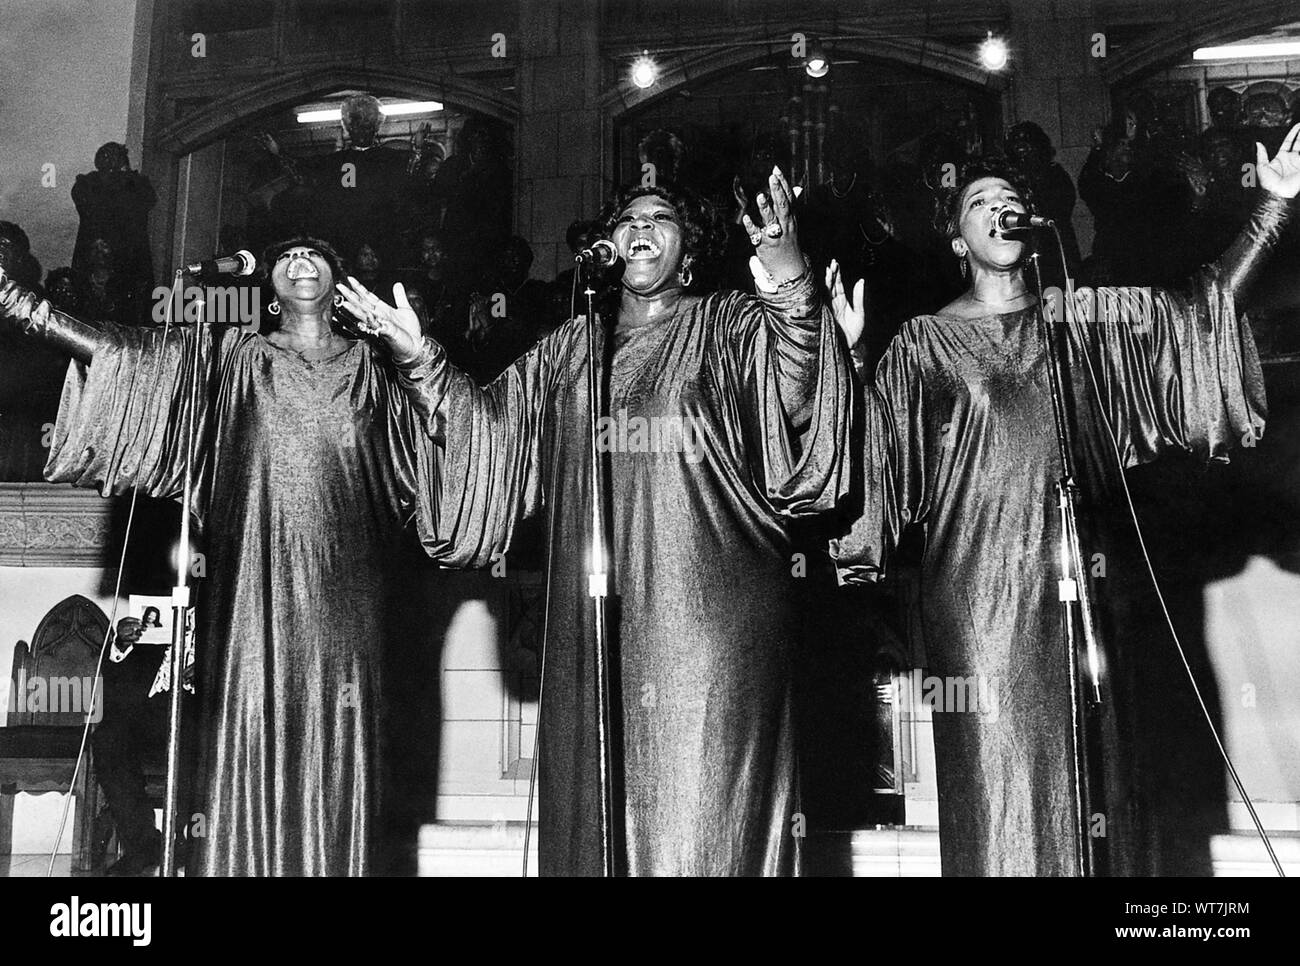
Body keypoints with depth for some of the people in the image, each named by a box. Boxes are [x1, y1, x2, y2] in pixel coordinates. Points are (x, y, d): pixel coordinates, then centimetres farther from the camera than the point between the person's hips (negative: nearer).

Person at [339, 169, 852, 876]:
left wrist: (793, 296, -31)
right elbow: (488, 422, 17)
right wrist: (420, 358, 5)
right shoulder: (568, 348, 18)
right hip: (591, 624, 4)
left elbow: (797, 397, -13)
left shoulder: (731, 326, 5)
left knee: (701, 814, -4)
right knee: (591, 813, 8)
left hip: (707, 623, -4)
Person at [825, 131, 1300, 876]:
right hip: (979, 590, -2)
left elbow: (1205, 306, 9)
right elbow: (865, 439, -2)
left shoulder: (1091, 315, 12)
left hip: (1086, 583, 3)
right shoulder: (925, 341, 6)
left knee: (1096, 773, 5)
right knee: (996, 780, 0)